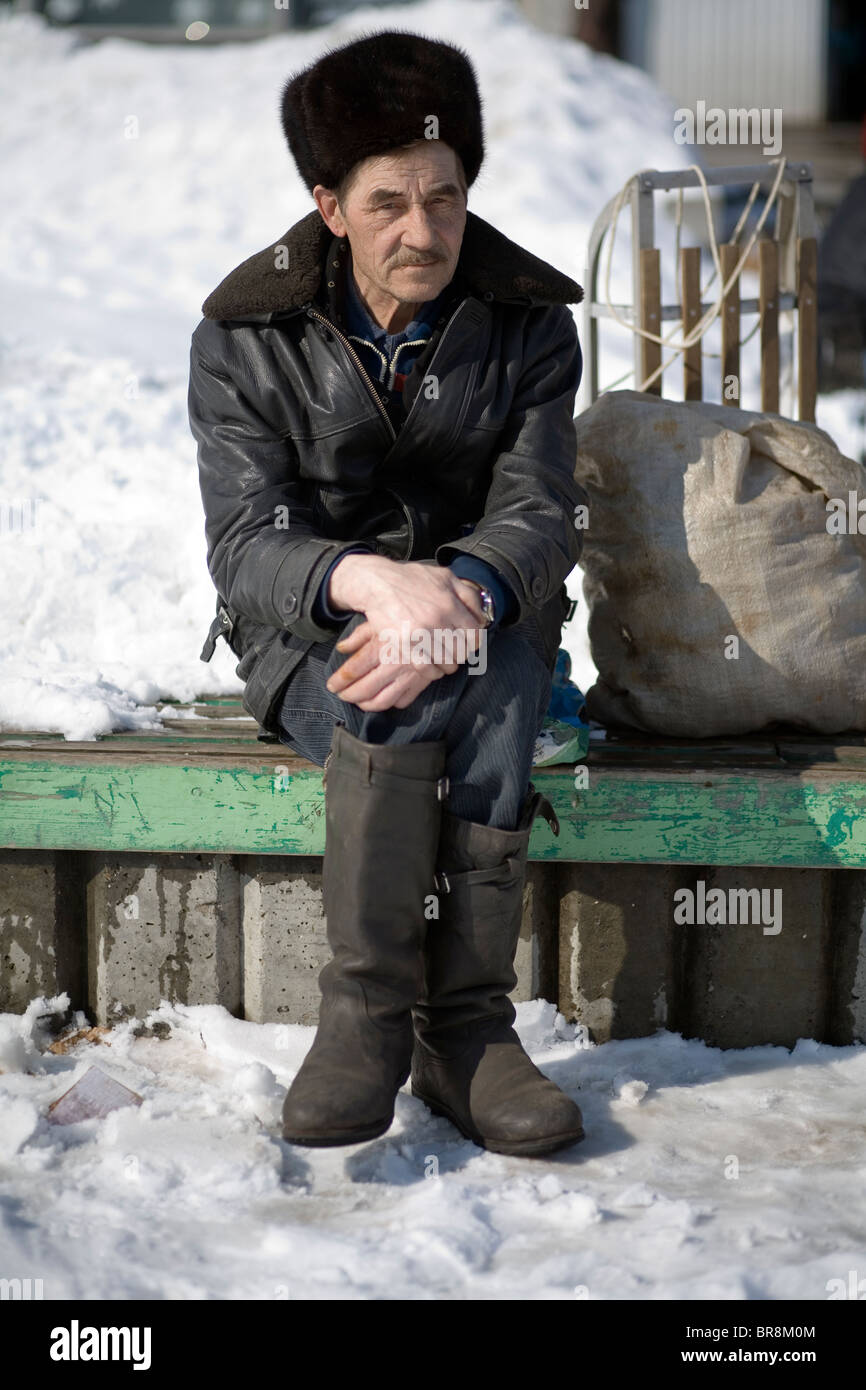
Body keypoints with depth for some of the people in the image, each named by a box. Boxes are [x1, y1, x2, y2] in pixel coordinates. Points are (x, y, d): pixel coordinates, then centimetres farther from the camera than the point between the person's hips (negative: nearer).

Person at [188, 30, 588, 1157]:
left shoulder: (529, 320, -2)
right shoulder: (246, 335, -7)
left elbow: (539, 512, -12)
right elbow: (246, 543, -16)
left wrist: (466, 590, -37)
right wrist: (367, 579, -40)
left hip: (490, 608, 1)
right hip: (304, 631, -1)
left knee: (485, 676, -35)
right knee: (396, 697, -36)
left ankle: (464, 1027, -29)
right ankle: (366, 1010, -29)